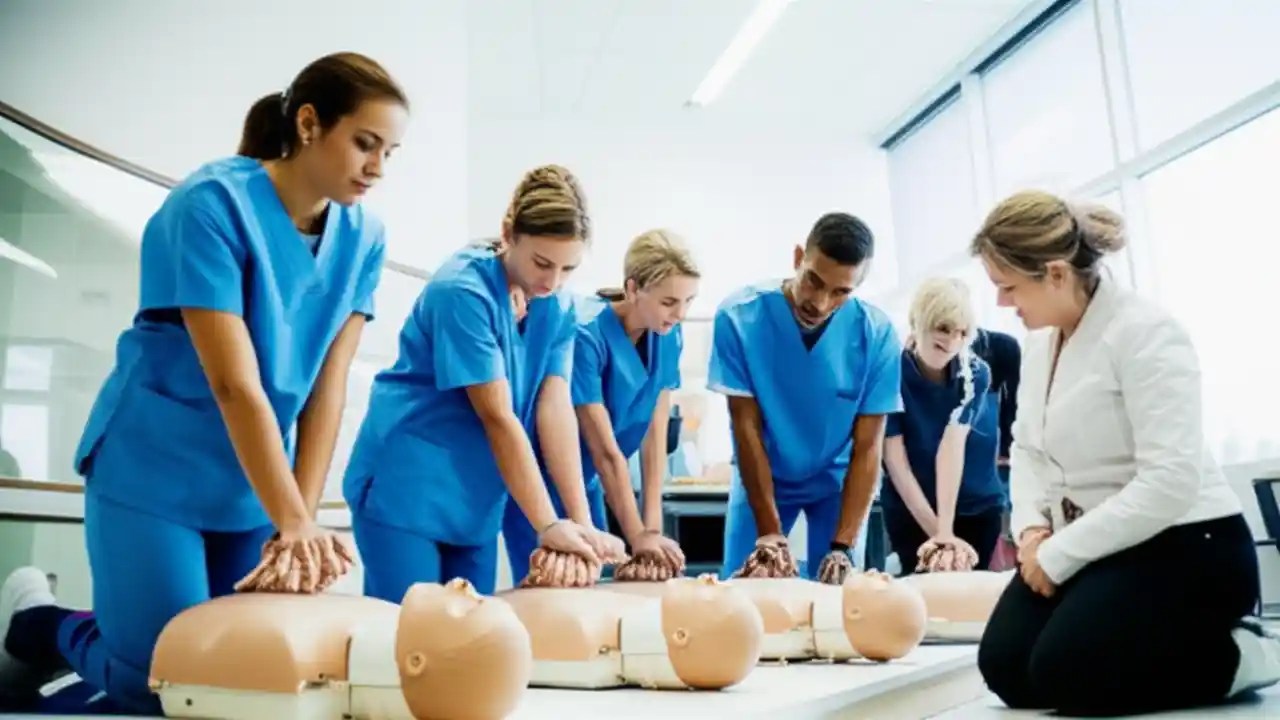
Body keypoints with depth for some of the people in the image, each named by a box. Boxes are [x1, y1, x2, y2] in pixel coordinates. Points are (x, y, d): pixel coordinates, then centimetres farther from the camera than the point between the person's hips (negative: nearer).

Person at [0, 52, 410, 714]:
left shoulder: (362, 237, -3)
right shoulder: (212, 203, -20)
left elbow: (328, 387, -7)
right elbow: (234, 384, -26)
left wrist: (301, 518, -14)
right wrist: (294, 521, -28)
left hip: (257, 484, 6)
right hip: (154, 471, -6)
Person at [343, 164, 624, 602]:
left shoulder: (558, 306, 0)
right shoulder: (463, 290, -20)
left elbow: (555, 409, -7)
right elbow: (498, 419, -22)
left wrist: (581, 520, -15)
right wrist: (548, 525, -21)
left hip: (474, 501, 6)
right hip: (405, 489, -6)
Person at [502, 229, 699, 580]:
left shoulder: (667, 337, -7)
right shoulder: (585, 333, -26)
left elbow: (655, 436, -7)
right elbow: (604, 449, -25)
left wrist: (653, 527, -12)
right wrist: (637, 536, -23)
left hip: (584, 482, 6)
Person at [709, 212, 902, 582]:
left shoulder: (877, 334, -22)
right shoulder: (739, 317, -25)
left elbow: (868, 447, -18)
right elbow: (746, 427, -20)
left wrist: (843, 545, -25)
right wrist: (769, 530, -23)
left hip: (837, 479, 1)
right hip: (761, 475, 0)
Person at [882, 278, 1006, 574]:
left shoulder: (975, 372, -12)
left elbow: (953, 446, -25)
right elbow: (895, 461, -19)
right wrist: (935, 529, -25)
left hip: (976, 507, 1)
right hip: (910, 511, -1)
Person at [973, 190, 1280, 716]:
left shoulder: (1145, 333, -20)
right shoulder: (1039, 341, 6)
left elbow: (1170, 482, -28)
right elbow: (1028, 447, 12)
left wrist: (1059, 553, -24)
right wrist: (1032, 528, -7)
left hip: (1186, 545, -8)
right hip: (1092, 543, 8)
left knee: (1062, 672, -22)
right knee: (1006, 668, -6)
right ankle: (1174, 644, 14)